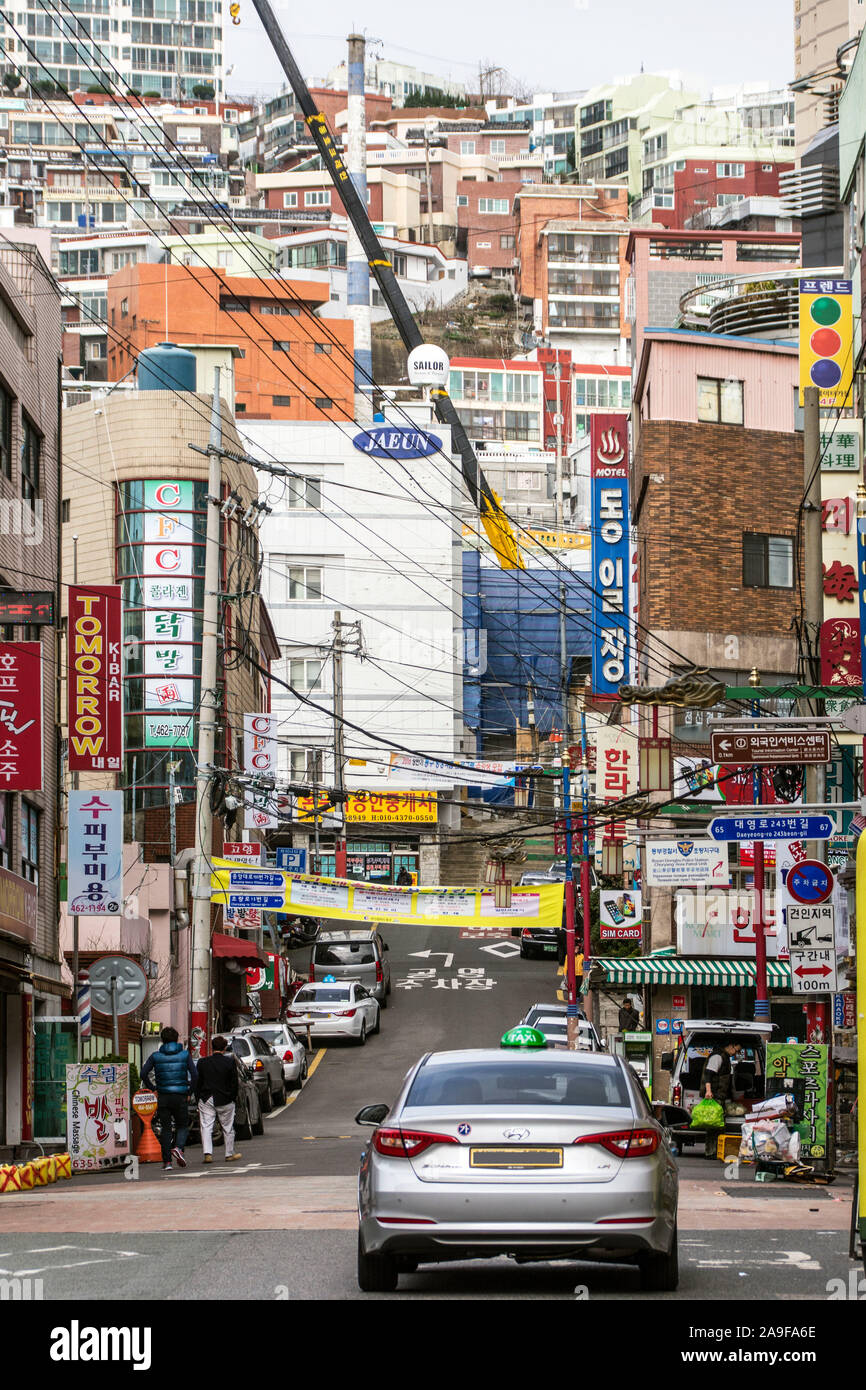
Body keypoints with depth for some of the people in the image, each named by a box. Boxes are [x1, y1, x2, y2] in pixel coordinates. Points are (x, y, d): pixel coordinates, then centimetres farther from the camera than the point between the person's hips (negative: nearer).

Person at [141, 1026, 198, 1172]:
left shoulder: (156, 1056, 4)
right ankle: (178, 1147, -16)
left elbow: (144, 1073, -3)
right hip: (180, 1096, -1)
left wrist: (153, 1089, 7)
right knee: (182, 1126, 12)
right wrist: (190, 1091, 1)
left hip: (163, 1097, 1)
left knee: (165, 1128, 7)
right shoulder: (185, 1054, 2)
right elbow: (194, 1074, -8)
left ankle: (167, 1161, 2)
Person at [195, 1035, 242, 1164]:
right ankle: (229, 1154, 20)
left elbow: (197, 1082, 5)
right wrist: (233, 1098, 10)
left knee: (206, 1127, 1)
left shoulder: (203, 1062, -1)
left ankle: (207, 1153, -12)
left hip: (206, 1100, 1)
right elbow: (234, 1083, -1)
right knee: (228, 1128, 12)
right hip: (225, 1100, -1)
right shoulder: (230, 1062, -6)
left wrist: (198, 1099, 12)